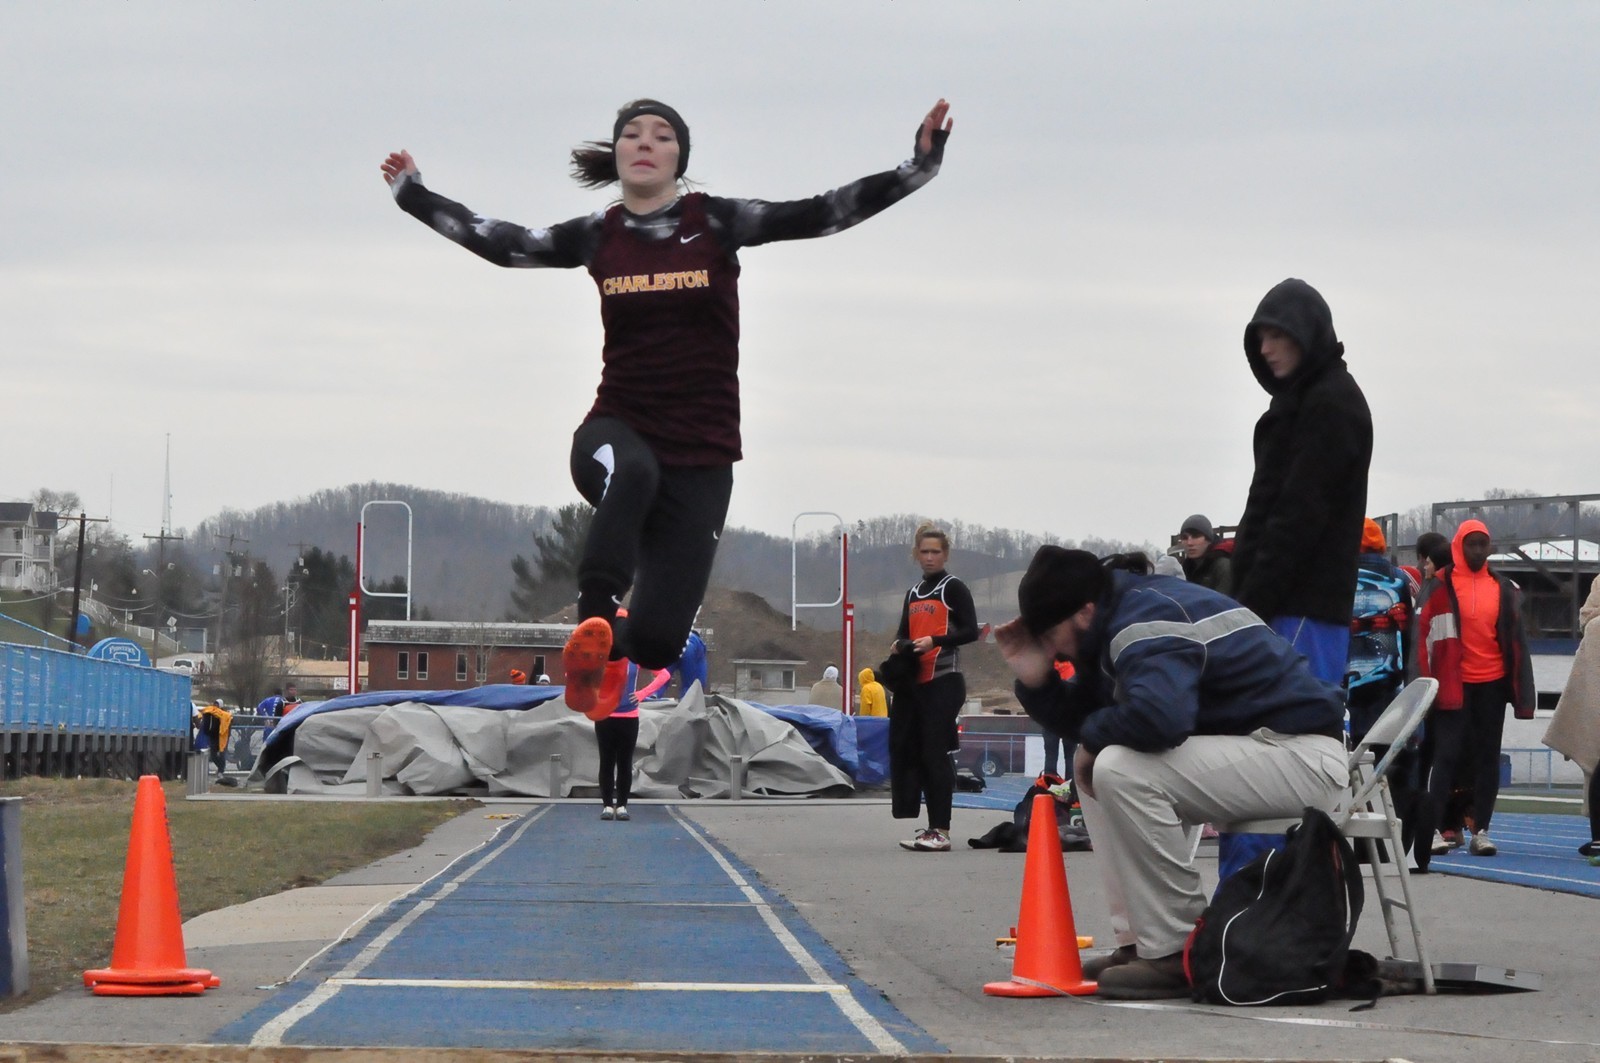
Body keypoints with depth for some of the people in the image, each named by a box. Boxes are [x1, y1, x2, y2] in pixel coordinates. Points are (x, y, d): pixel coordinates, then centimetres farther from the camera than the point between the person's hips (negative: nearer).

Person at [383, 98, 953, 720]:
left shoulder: (715, 223, 0)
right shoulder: (597, 236, 5)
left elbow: (820, 215, -4)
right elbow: (501, 244, 14)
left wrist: (918, 165, -11)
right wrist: (413, 194, 16)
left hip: (702, 453, 0)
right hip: (618, 430, 0)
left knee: (659, 634, -8)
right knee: (631, 472, -40)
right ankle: (595, 624, -41)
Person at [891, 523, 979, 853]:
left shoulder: (953, 588, -1)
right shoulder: (913, 593, 20)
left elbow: (971, 632, -9)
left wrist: (934, 641, -20)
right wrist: (901, 646, 2)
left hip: (944, 681, -7)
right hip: (914, 681, 8)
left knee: (935, 753, -11)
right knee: (908, 749, 5)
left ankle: (941, 831, -11)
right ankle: (931, 828, 11)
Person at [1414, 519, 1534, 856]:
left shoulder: (1504, 588, 8)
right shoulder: (1439, 586, -2)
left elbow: (1516, 639, 10)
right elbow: (1422, 635, -4)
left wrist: (1521, 690, 5)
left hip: (1493, 684, 4)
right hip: (1453, 685, -4)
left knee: (1488, 757, 5)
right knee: (1447, 755, -7)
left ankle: (1481, 831, 9)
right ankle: (1431, 829, -7)